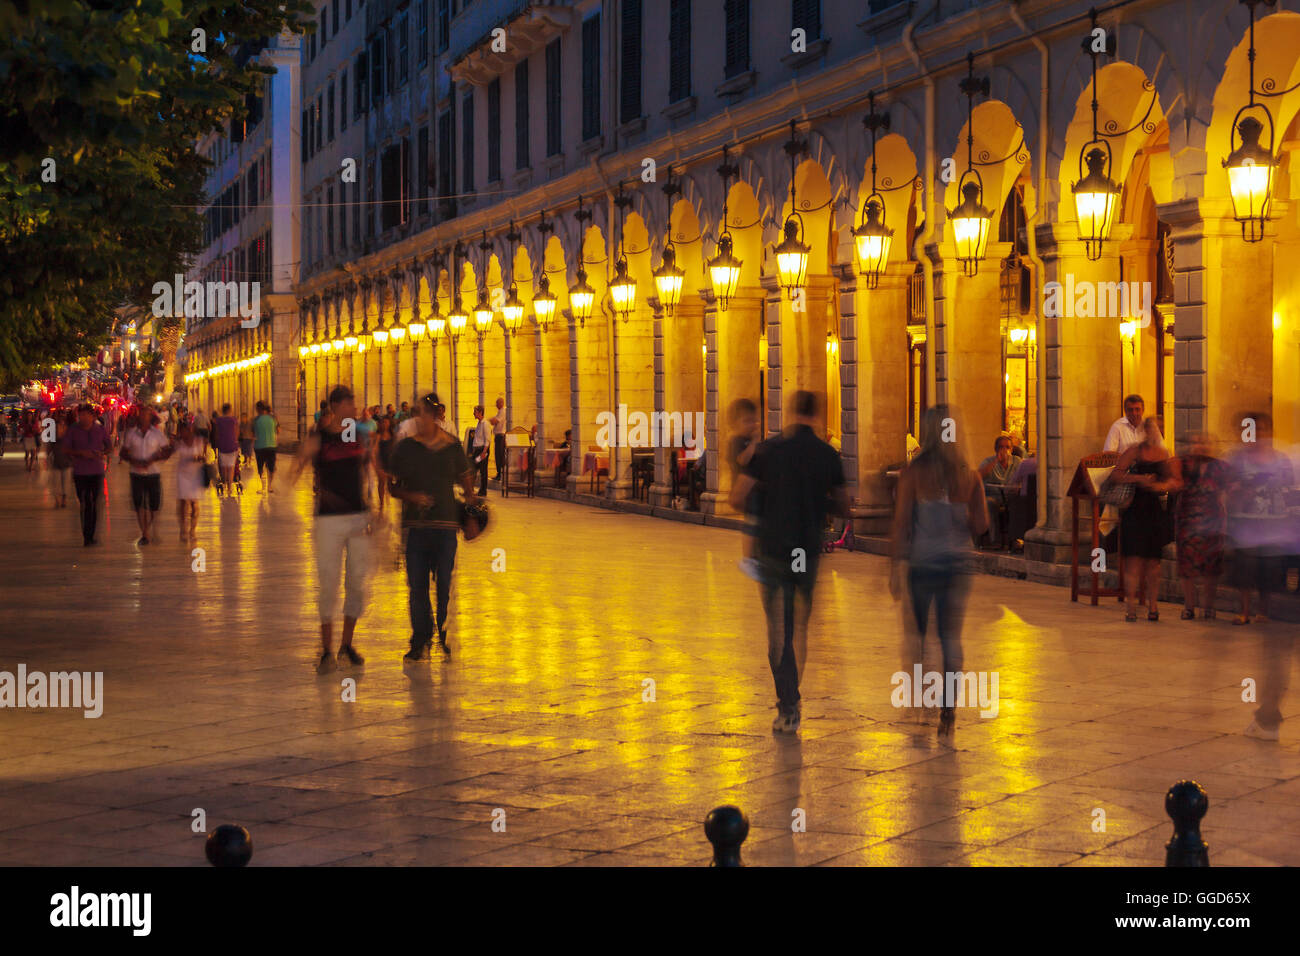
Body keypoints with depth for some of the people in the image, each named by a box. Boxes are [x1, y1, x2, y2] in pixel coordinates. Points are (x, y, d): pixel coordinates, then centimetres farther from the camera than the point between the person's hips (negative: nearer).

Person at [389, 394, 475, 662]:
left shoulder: (452, 447, 5)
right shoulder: (406, 447, 4)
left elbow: (466, 484, 15)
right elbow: (393, 486, 7)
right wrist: (411, 496, -12)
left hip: (446, 523, 0)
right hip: (415, 524, 0)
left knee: (446, 584, 0)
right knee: (417, 585, 2)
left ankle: (447, 639, 13)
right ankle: (420, 641, 11)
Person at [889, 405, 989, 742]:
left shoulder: (913, 472, -6)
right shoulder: (969, 474, 1)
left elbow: (901, 523, -7)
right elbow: (982, 523, 1)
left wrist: (894, 568, -3)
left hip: (921, 561, -2)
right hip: (958, 562, 2)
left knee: (915, 635, 12)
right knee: (951, 638, 5)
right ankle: (948, 714, 1)